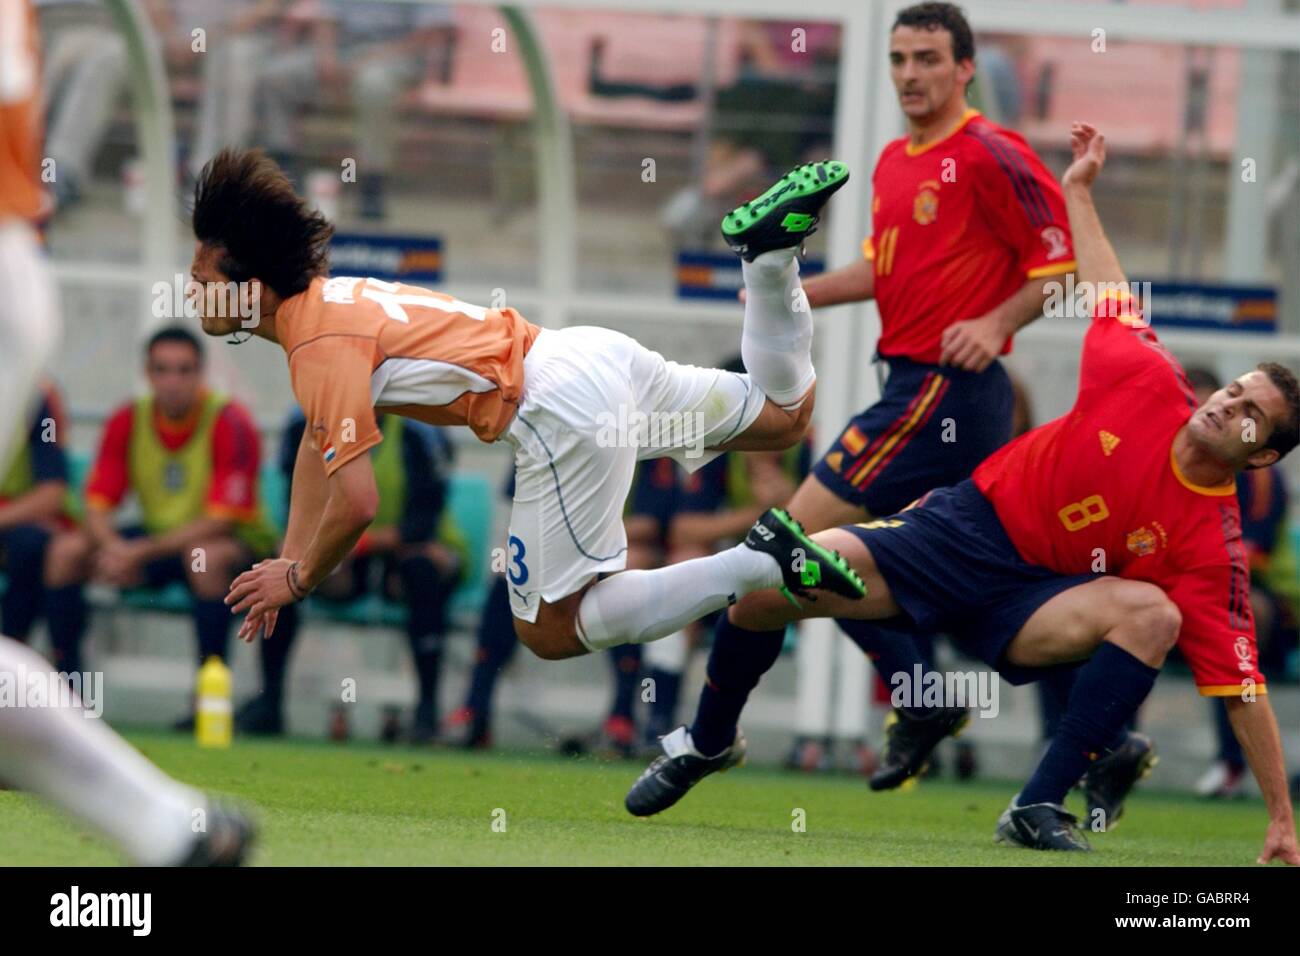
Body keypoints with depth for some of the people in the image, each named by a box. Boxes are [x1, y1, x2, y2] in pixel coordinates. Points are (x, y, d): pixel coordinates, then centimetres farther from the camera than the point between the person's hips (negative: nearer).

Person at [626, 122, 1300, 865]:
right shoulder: (1153, 386, -12)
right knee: (770, 583, -14)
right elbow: (1110, 299, 10)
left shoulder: (1213, 543, -17)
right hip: (966, 525, 2)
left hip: (1032, 596, -2)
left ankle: (1041, 809, -25)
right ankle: (710, 741, 17)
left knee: (1154, 613, -34)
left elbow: (1241, 687, -16)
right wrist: (1079, 192, 17)